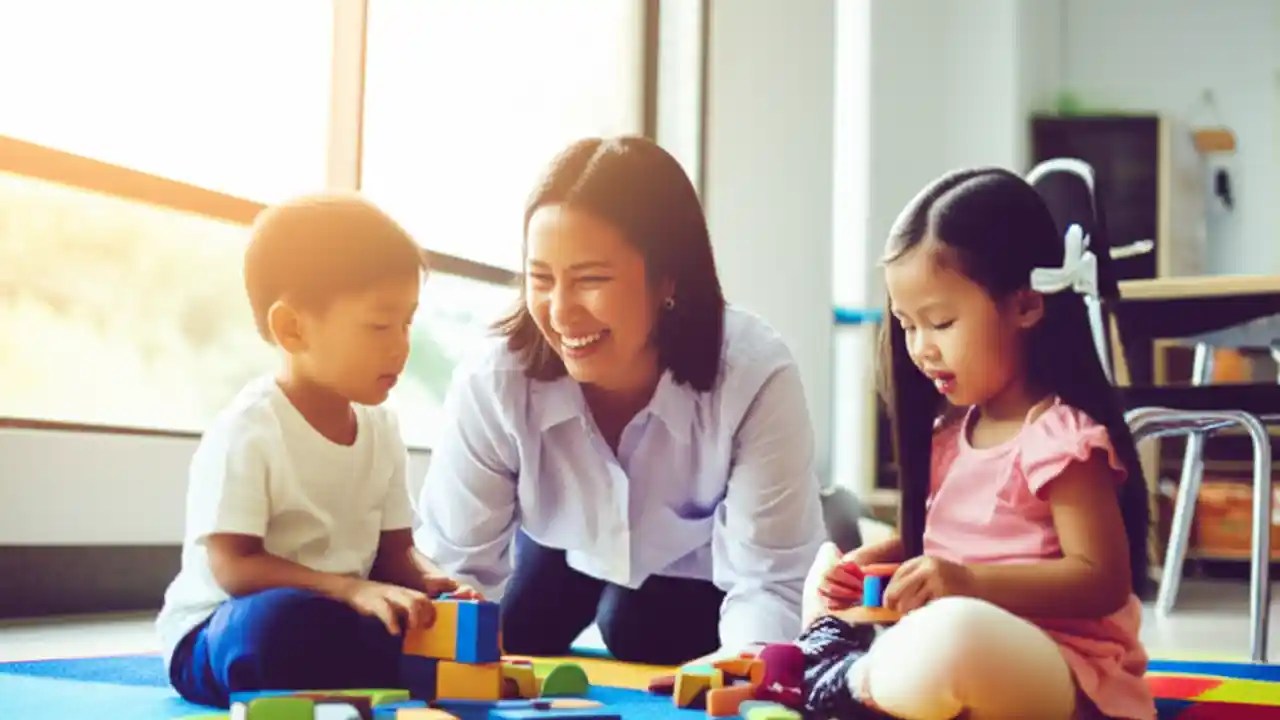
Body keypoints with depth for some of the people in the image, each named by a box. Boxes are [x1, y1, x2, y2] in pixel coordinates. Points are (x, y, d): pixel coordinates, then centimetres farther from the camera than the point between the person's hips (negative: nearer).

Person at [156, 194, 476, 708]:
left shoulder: (380, 428, 3)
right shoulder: (247, 432, -19)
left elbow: (395, 549, 8)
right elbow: (234, 568, -23)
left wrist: (430, 581, -15)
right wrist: (353, 591, -32)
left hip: (337, 621, 7)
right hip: (218, 634, -6)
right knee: (284, 619, -40)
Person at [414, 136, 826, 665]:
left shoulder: (755, 377, -38)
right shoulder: (493, 382, -34)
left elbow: (770, 585, -36)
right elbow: (456, 565, -24)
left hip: (695, 570, -2)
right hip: (564, 555, 2)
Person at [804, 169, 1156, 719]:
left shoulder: (1061, 437, -16)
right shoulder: (951, 431, 12)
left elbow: (1104, 581, -20)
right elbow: (932, 541, 22)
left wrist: (971, 582, -30)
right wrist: (874, 561, -1)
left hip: (1065, 672, -9)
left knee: (957, 638, -42)